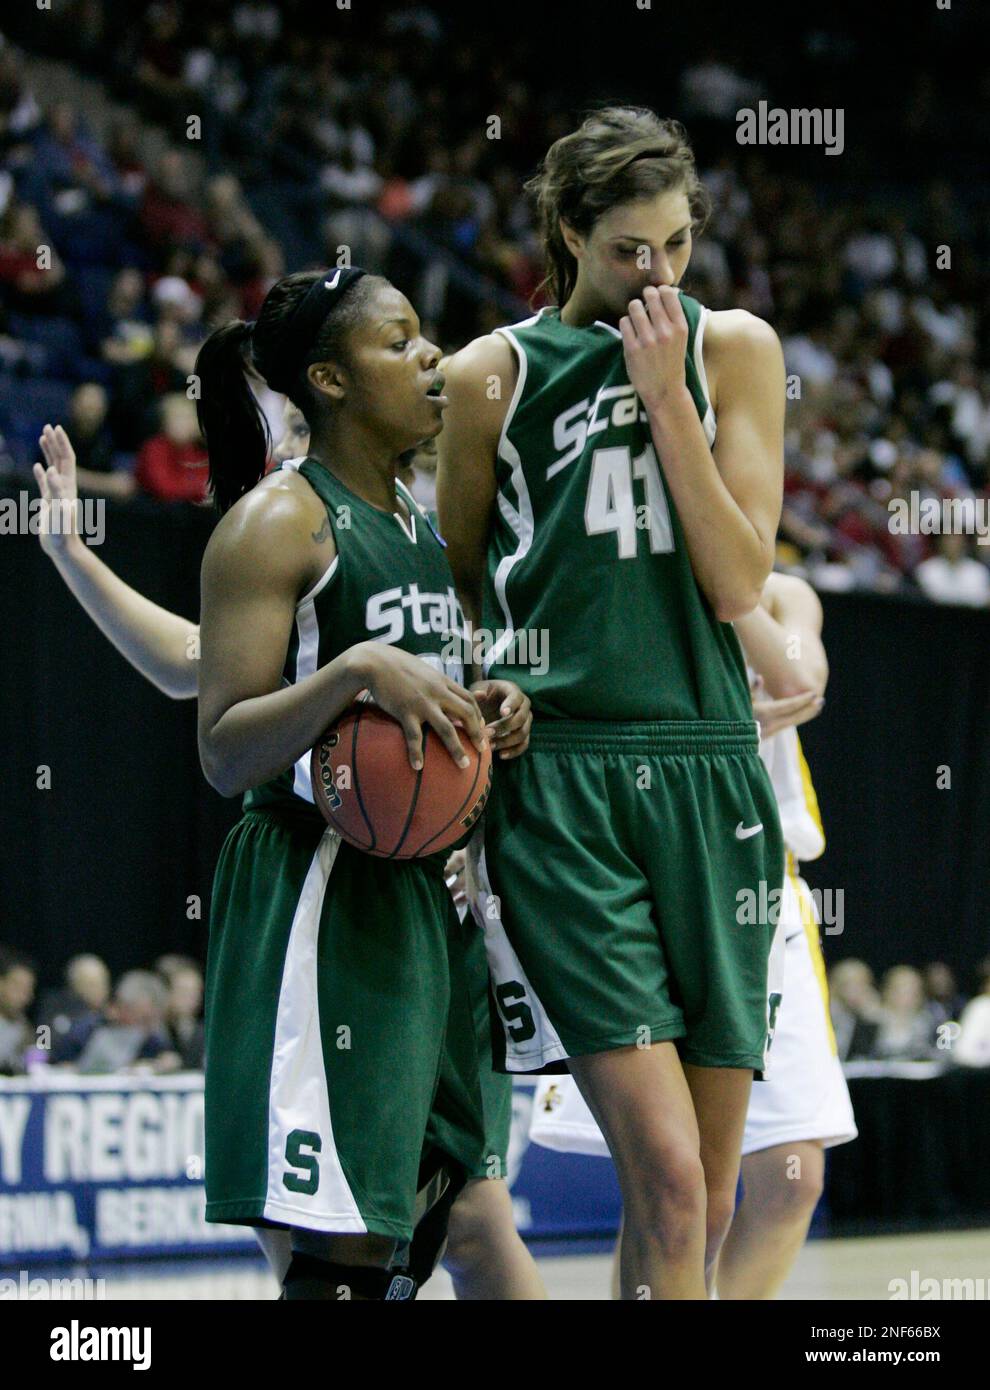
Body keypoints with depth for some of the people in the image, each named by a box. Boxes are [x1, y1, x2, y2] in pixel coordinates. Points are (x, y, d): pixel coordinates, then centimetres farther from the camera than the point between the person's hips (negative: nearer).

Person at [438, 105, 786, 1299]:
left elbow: (737, 584, -3)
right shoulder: (493, 376, 4)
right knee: (666, 1177, -16)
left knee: (708, 1192, 5)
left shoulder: (734, 352, 8)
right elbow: (451, 594, 16)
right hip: (558, 781, -3)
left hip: (707, 773, 3)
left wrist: (665, 396, -8)